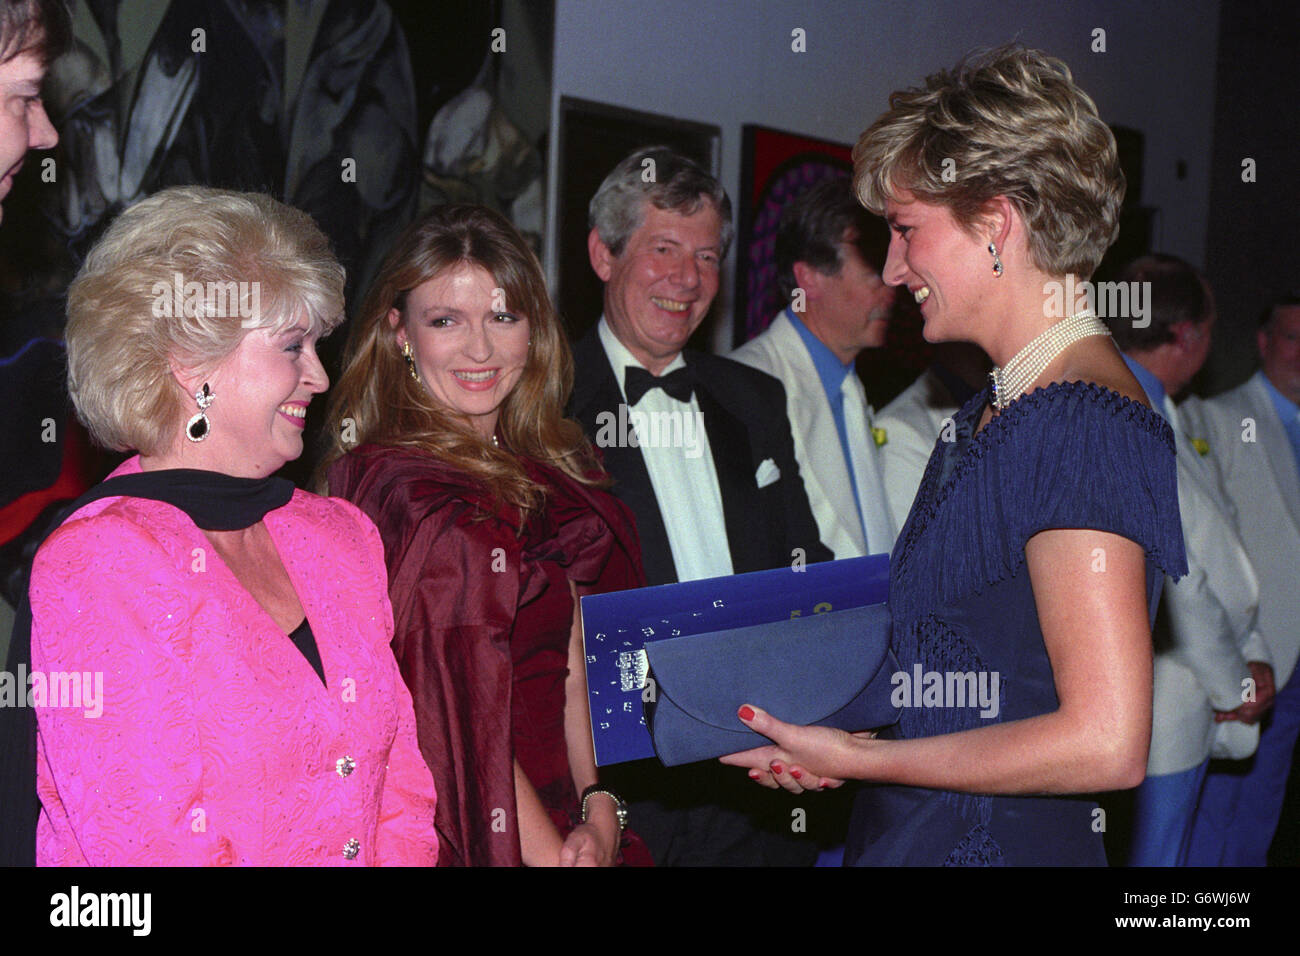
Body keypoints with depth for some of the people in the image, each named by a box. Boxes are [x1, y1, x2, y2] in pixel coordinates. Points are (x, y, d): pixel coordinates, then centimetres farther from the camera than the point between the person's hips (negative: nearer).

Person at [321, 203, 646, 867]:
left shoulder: (551, 470, 5)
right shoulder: (407, 488, -17)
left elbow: (574, 667, 4)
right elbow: (462, 725, -17)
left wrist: (601, 811, -8)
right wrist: (552, 855, -16)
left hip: (558, 825, 7)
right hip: (452, 839, -7)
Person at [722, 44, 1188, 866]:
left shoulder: (1083, 420, -18)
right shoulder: (999, 408, 10)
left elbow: (1106, 743, -22)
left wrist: (859, 758, -16)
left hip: (1002, 841, -8)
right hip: (916, 834, 8)